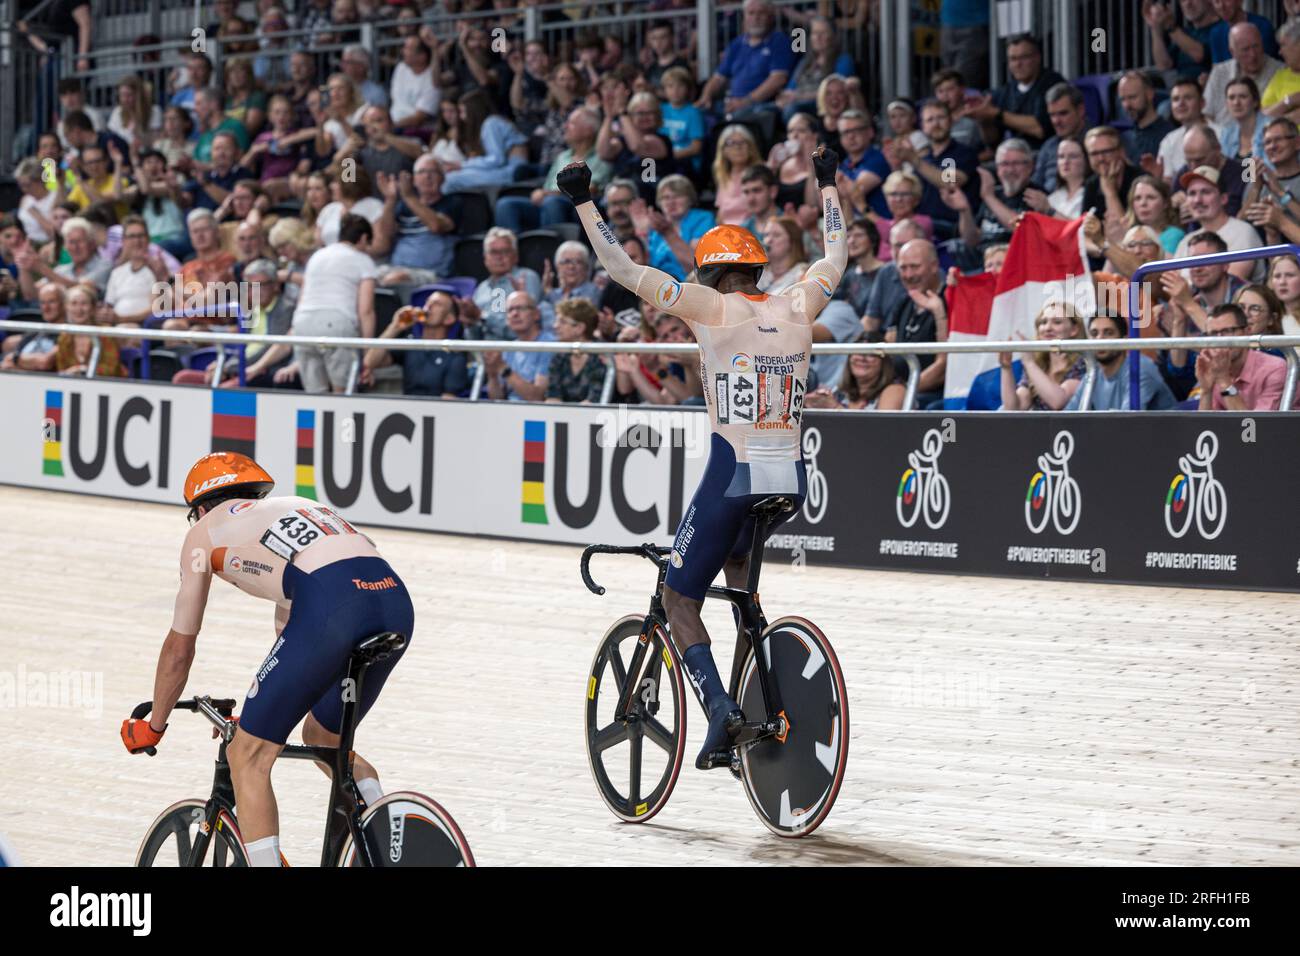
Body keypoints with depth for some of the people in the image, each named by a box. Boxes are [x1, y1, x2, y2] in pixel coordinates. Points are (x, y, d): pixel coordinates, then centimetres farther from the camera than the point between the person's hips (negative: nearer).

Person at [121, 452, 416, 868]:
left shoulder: (206, 530, 24)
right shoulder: (292, 507, 40)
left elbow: (180, 648, 28)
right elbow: (288, 628, 50)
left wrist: (153, 727, 42)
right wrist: (263, 710, 62)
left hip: (332, 606, -7)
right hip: (396, 600, 7)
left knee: (247, 757, 6)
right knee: (323, 738, 30)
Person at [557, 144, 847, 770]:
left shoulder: (712, 307, -5)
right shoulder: (796, 309, 7)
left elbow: (624, 270, -7)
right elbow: (836, 258, 27)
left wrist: (582, 202, 1)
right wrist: (828, 186, 40)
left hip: (733, 475, -5)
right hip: (790, 477, 5)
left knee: (679, 600, 6)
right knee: (737, 566, 32)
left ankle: (720, 705, -16)